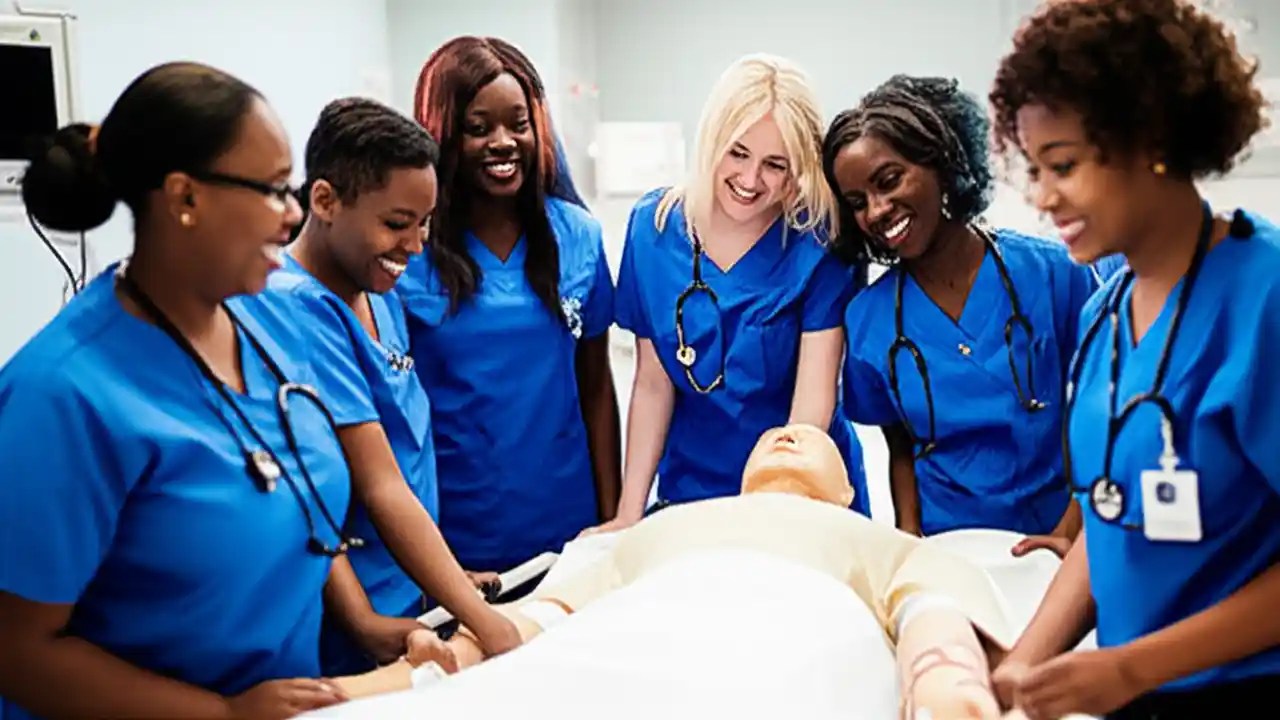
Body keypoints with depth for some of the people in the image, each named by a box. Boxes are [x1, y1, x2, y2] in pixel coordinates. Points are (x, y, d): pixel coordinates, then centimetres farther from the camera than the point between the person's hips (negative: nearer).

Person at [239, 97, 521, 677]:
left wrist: (445, 579, 6)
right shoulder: (298, 310, -21)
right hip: (356, 643, -8)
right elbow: (381, 490, -23)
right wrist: (485, 623, -24)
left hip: (413, 609, 8)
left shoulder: (380, 294, 5)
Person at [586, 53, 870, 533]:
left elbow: (814, 403, -18)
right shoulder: (654, 225, -7)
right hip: (689, 490, 2)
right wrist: (630, 513, -6)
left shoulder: (819, 240, -15)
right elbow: (652, 384, -3)